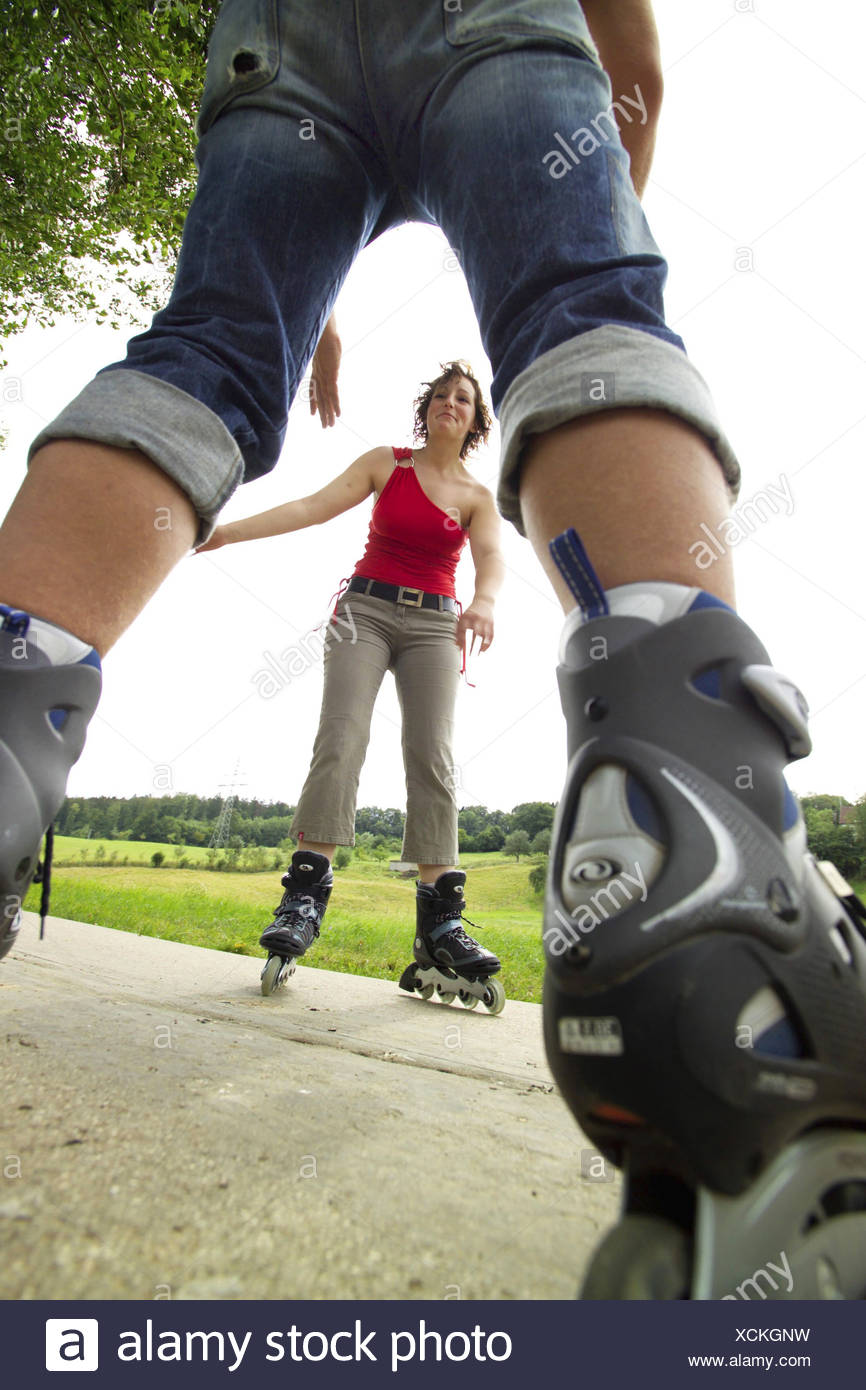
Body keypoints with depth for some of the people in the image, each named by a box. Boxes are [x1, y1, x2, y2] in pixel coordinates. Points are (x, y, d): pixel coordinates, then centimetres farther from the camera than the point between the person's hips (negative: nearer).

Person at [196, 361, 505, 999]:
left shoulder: (478, 497, 10)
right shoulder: (386, 463, 10)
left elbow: (492, 558, -9)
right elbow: (313, 507, 0)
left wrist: (483, 601, -34)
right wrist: (229, 530, -11)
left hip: (434, 623, 1)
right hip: (366, 608, -1)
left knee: (433, 754, -12)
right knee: (342, 737, -18)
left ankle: (440, 921, -15)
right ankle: (305, 897, -20)